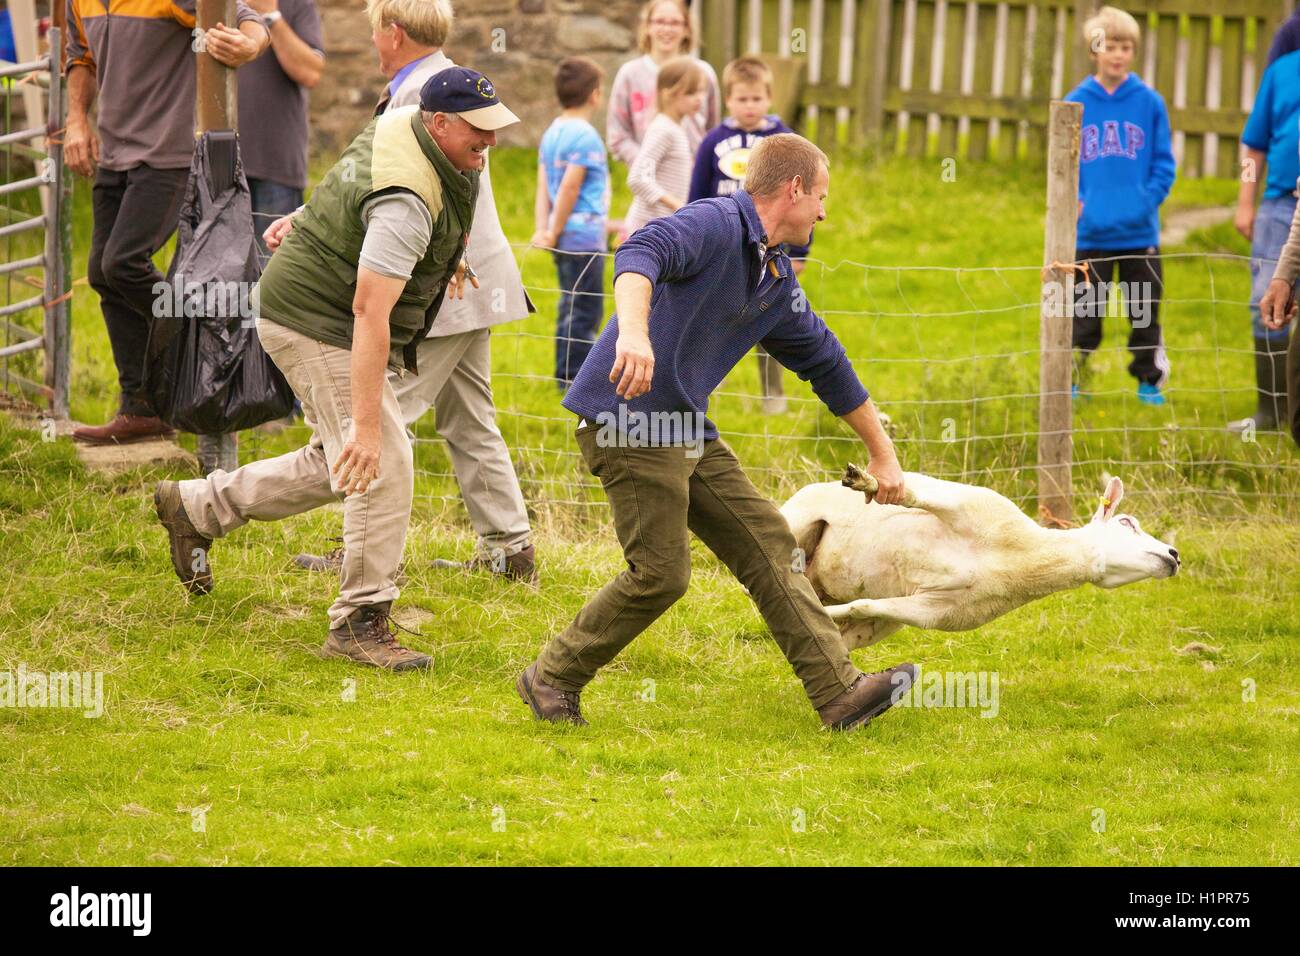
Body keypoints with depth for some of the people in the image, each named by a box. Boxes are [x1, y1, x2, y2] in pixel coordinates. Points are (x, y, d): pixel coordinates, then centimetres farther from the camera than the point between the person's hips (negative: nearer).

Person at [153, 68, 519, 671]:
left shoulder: (402, 126, 0)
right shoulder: (407, 202, -30)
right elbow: (369, 313, -35)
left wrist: (441, 254, 28)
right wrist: (366, 424, -38)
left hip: (309, 313, 11)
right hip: (318, 322, -11)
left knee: (339, 468, 18)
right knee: (382, 469, -13)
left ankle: (196, 507, 29)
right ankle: (361, 622, -6)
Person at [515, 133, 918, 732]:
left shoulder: (778, 283, 17)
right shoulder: (715, 225, -12)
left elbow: (826, 363, 29)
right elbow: (641, 255, -32)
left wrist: (882, 454, 35)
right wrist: (633, 331, -52)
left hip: (689, 433, 9)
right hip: (628, 420, -9)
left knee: (767, 545, 6)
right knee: (661, 573, -10)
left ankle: (839, 692, 7)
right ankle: (552, 679, 8)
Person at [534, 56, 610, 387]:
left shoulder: (551, 134, 12)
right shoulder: (585, 136, -14)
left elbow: (543, 186, 7)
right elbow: (569, 188, -18)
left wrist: (543, 230, 1)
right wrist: (554, 233, -11)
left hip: (565, 237, 9)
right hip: (584, 234, -9)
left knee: (571, 309, 15)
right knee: (585, 312, -4)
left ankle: (566, 378, 20)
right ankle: (575, 380, -3)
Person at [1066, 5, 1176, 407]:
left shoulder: (1150, 103, -1)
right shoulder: (1076, 104, 0)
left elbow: (1163, 164, 2)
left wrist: (1147, 200, -10)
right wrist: (1074, 202, -10)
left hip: (1139, 233, 0)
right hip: (1091, 234, 0)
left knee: (1144, 313, 8)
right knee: (1084, 314, 6)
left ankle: (1150, 381, 20)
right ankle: (1073, 380, 17)